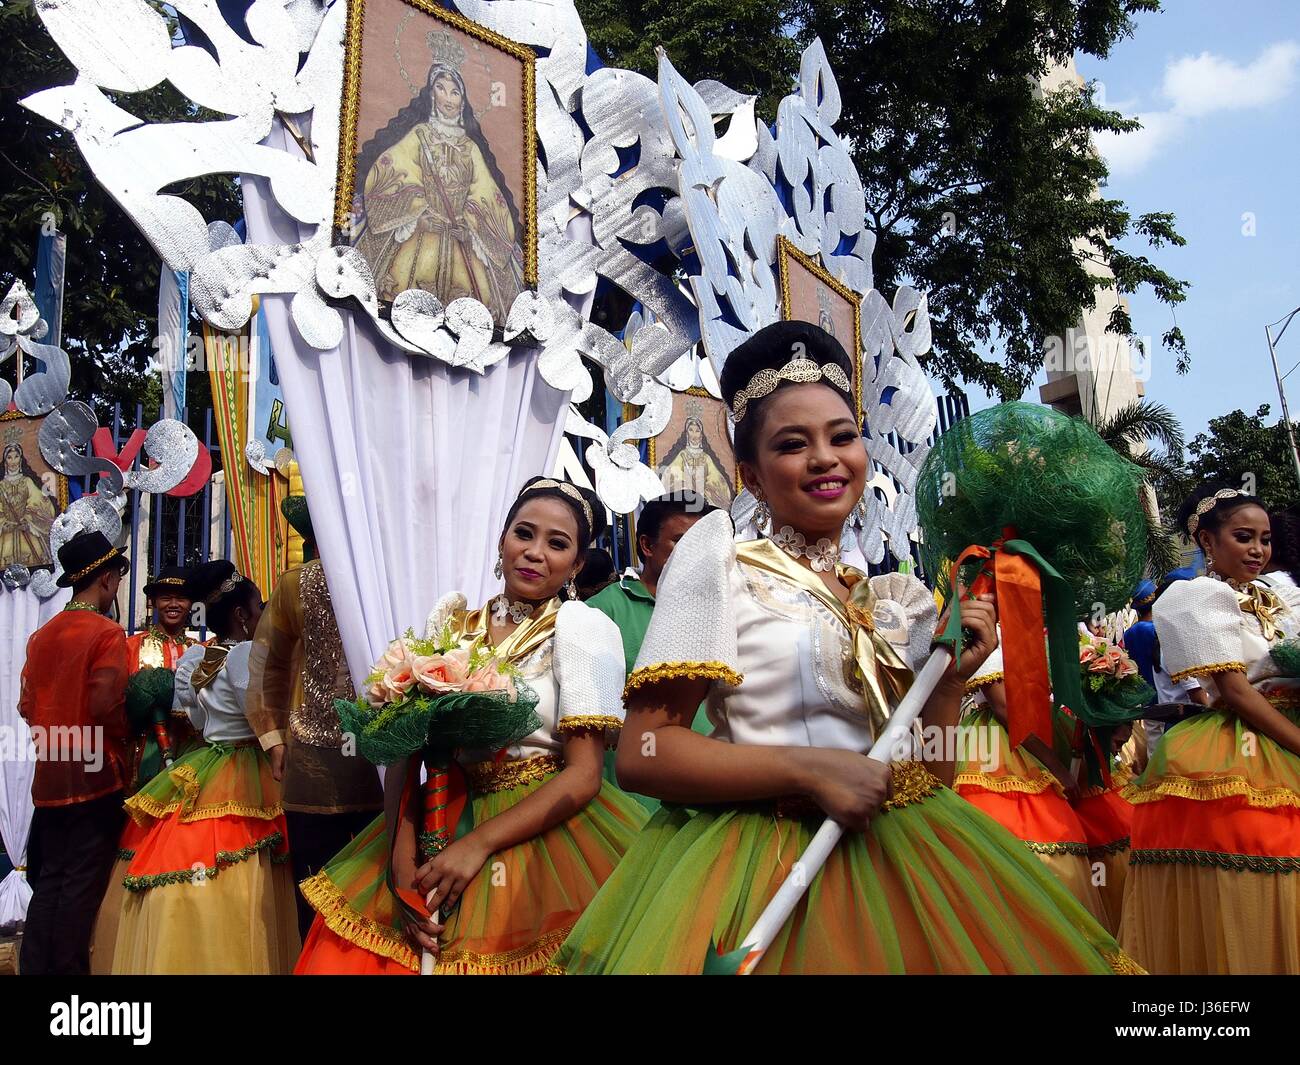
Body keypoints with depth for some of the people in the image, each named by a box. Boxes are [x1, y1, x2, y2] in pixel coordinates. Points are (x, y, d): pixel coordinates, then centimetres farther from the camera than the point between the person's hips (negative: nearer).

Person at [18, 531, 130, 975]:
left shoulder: (41, 635, 9)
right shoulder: (107, 633, -12)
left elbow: (26, 705, 9)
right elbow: (106, 706, -18)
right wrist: (124, 740, -1)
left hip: (50, 774, 7)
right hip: (96, 773, -6)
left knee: (48, 880, 13)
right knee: (83, 883, 0)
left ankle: (35, 967, 17)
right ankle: (69, 968, 5)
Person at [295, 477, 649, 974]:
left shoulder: (583, 626, -6)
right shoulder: (451, 622, 5)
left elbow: (584, 774, -12)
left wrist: (478, 844, -18)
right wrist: (404, 859, -13)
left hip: (547, 830, -3)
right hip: (440, 824, 3)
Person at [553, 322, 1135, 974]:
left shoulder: (897, 599, 9)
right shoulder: (719, 550, -6)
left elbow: (928, 779, 9)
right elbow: (641, 753, -13)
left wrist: (950, 679, -5)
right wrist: (806, 767, -19)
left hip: (898, 860, 5)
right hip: (759, 862, -5)